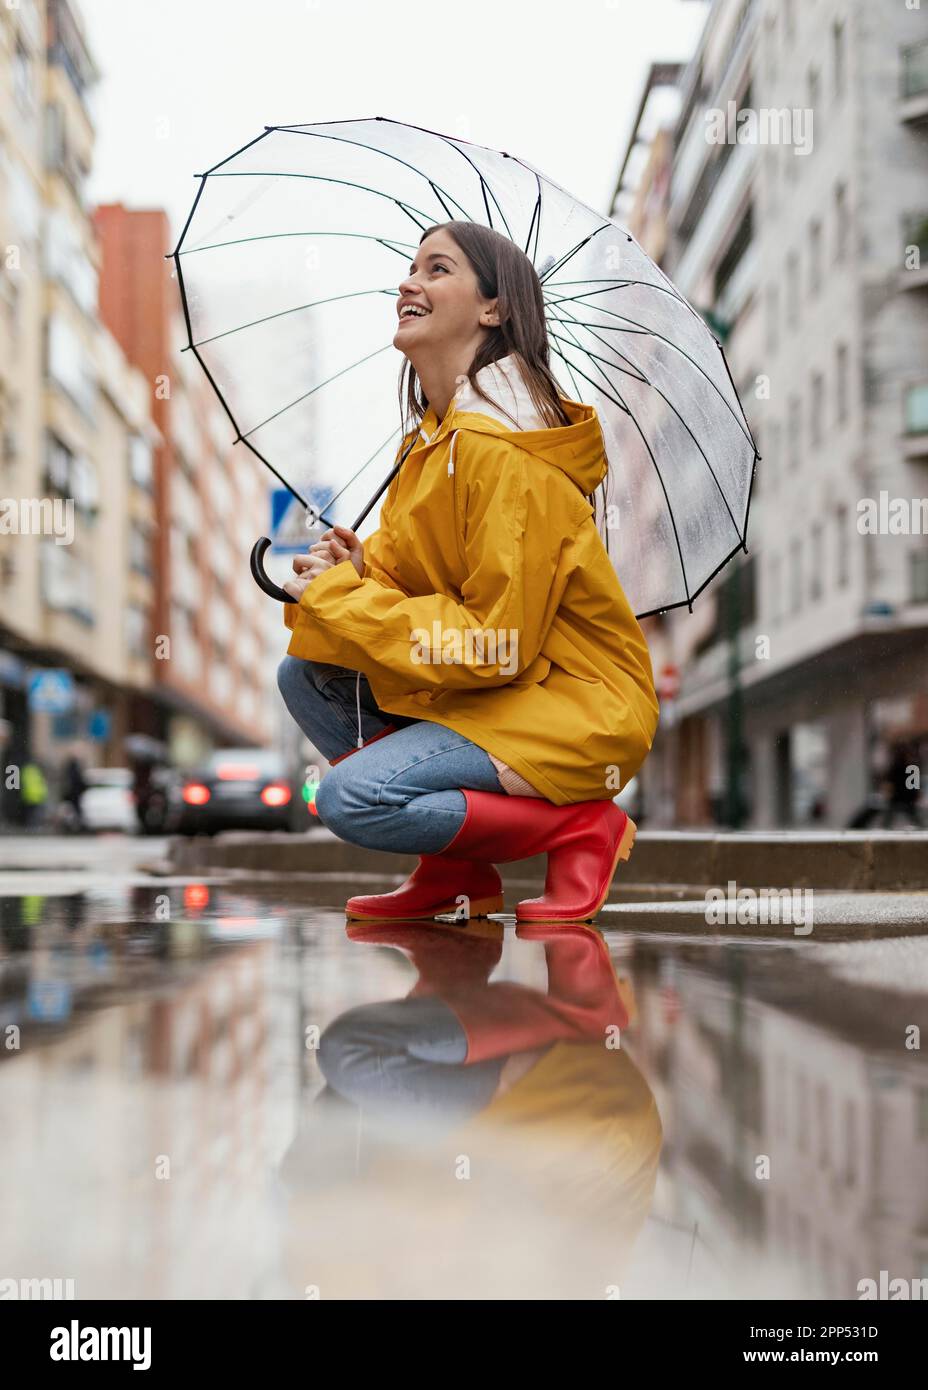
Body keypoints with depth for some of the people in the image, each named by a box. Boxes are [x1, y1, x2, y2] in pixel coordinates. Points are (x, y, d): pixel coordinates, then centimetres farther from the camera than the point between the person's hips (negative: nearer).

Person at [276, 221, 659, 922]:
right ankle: (458, 873, 6)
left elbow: (496, 643, -23)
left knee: (351, 800, -22)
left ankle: (577, 827, -5)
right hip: (488, 685, 10)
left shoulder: (499, 451, -21)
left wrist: (340, 600, -16)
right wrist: (361, 572, -7)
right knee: (305, 675, 3)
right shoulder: (439, 433, 10)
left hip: (575, 707, -10)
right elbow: (426, 584, 16)